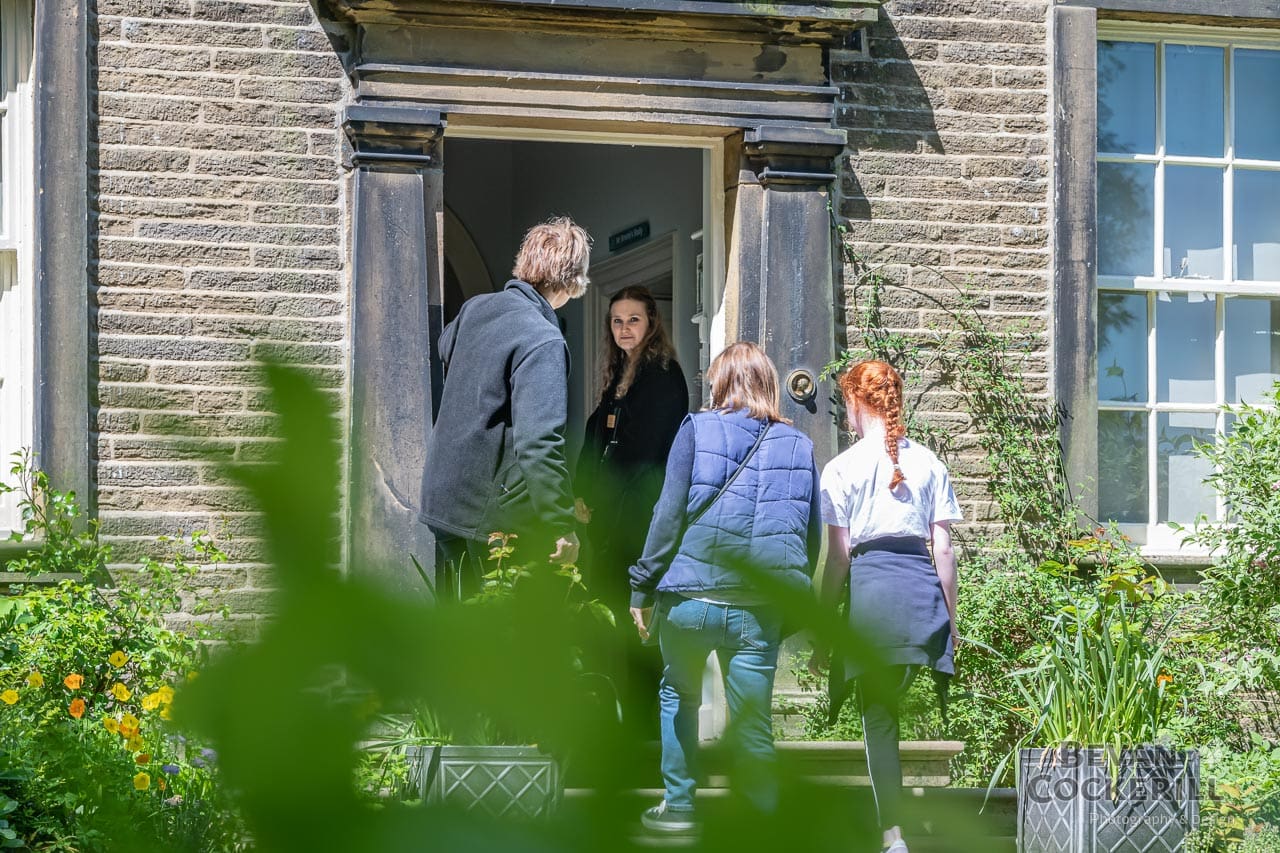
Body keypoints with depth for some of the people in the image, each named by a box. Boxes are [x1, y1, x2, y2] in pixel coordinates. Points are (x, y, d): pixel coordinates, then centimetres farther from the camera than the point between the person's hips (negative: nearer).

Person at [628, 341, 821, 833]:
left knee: (677, 695, 20)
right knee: (753, 722, 7)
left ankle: (678, 806, 22)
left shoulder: (697, 430, -1)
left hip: (691, 599, -1)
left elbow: (669, 514, -4)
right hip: (759, 609, 1)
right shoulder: (797, 445, 7)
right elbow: (814, 537, 8)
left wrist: (643, 588, 2)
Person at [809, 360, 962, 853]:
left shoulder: (843, 467, 1)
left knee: (876, 714, 2)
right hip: (922, 587, 3)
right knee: (886, 704, 11)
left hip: (869, 585, -3)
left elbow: (837, 557, 0)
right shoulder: (928, 463, 10)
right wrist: (951, 618, 15)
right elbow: (943, 549, 8)